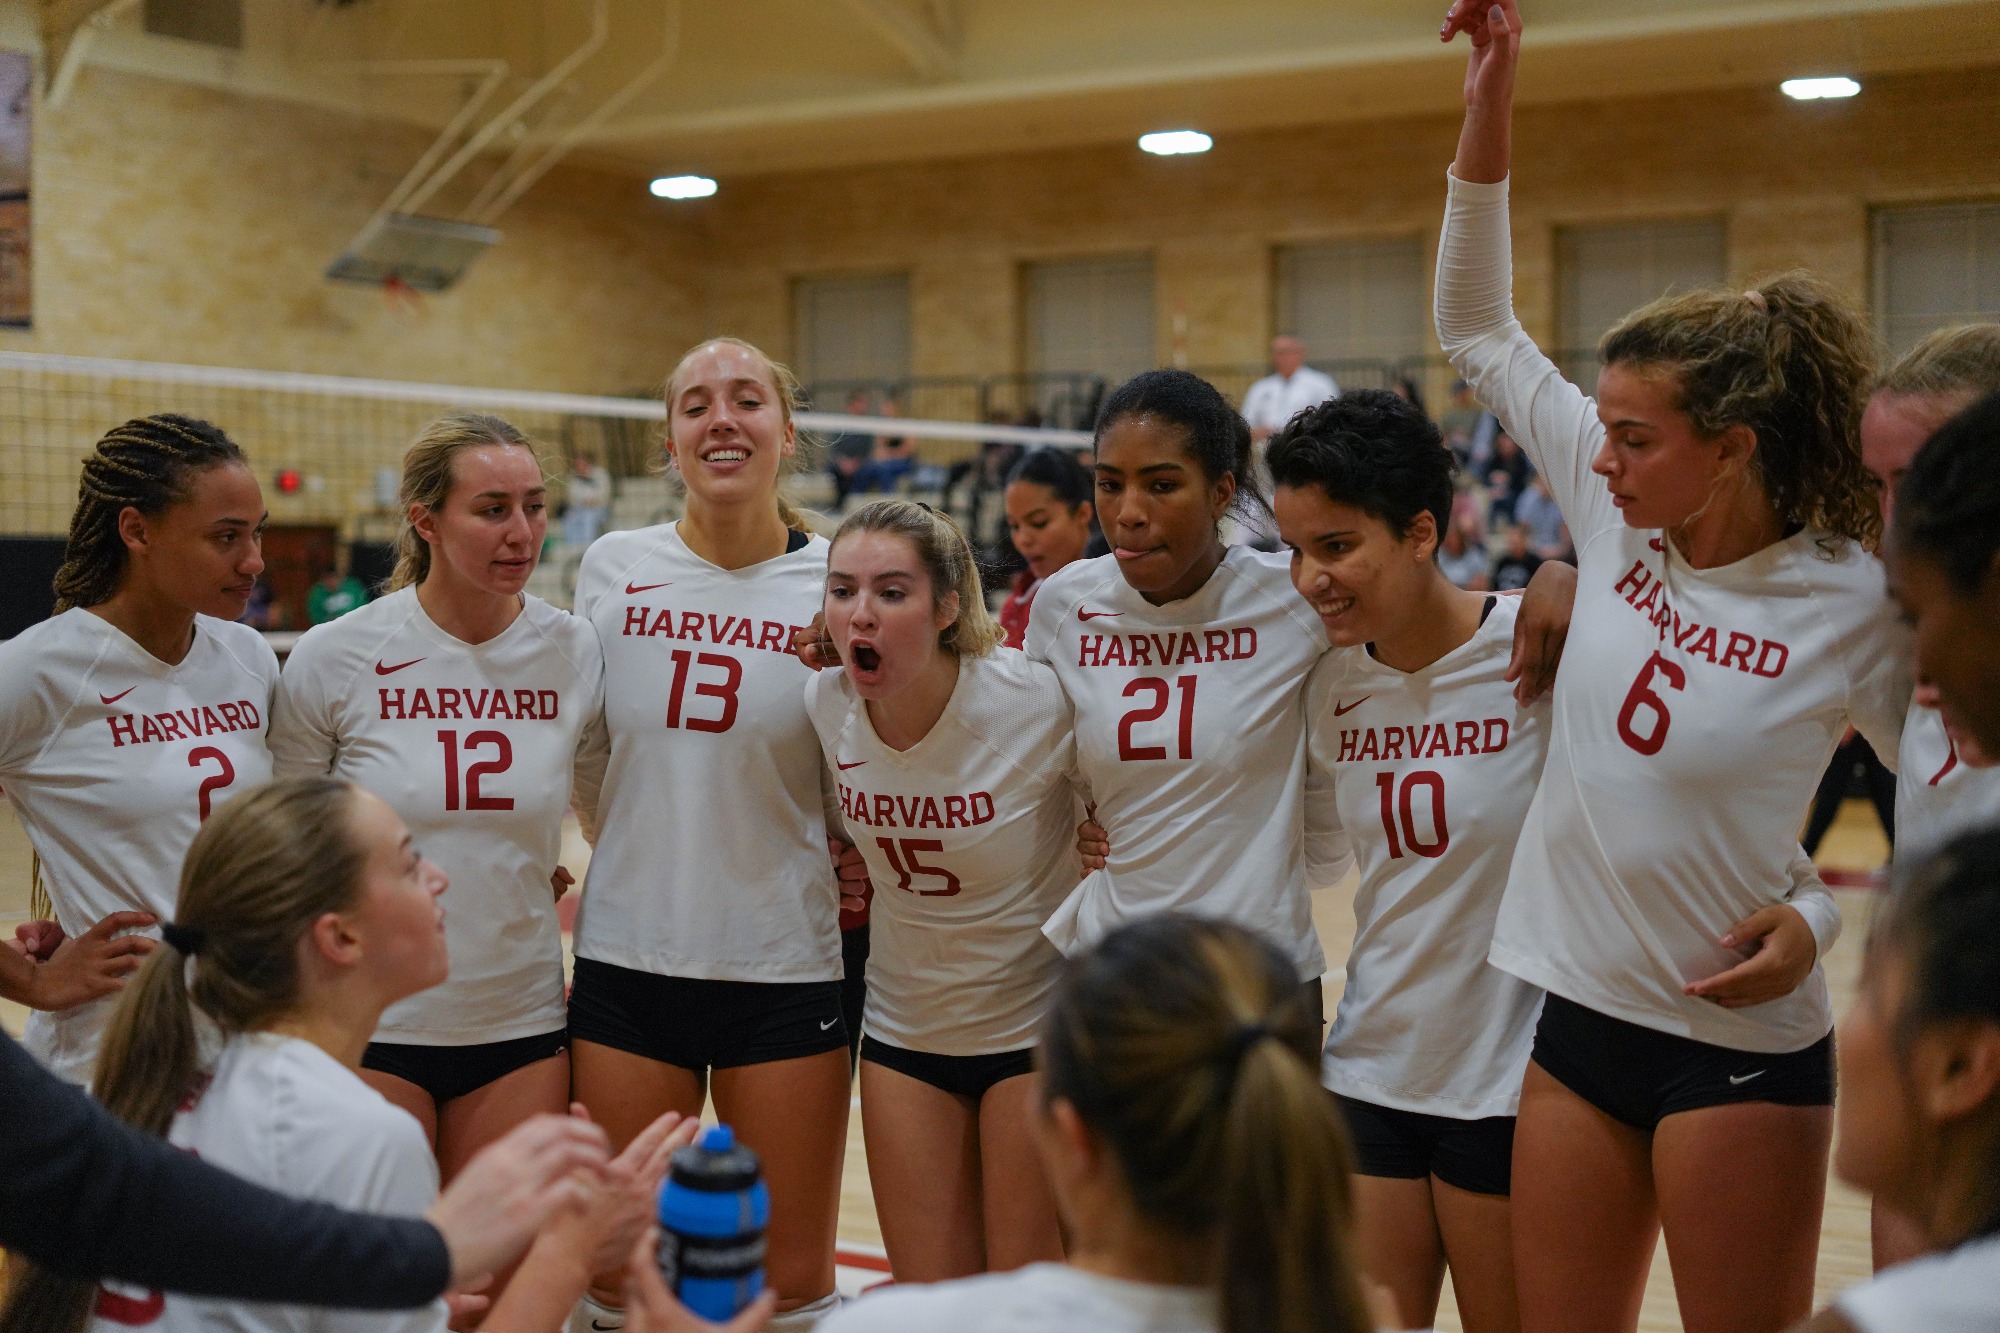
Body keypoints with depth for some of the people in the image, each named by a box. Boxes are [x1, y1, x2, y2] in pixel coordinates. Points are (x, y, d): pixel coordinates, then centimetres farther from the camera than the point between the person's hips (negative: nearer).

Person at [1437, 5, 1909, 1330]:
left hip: (1740, 1043, -5)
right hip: (1578, 1013, 5)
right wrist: (1489, 111, -1)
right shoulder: (1617, 514, -2)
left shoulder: (1854, 606, -13)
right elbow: (1480, 331, 7)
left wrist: (1821, 918, -18)